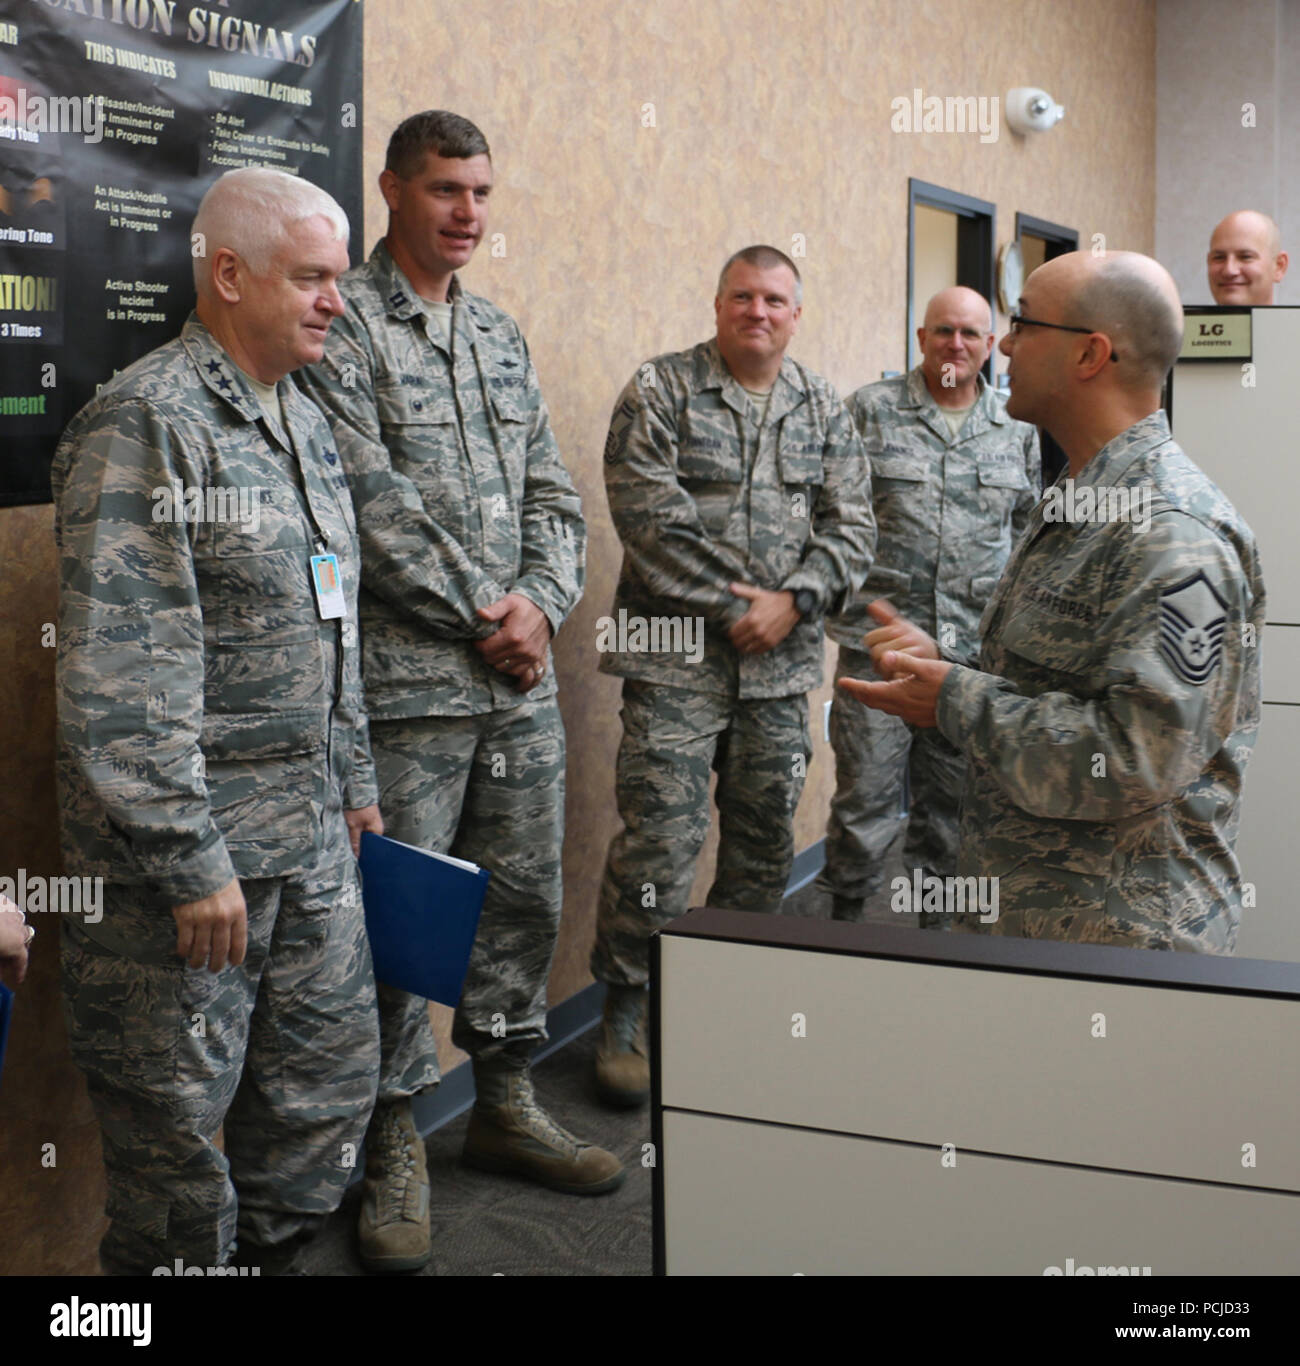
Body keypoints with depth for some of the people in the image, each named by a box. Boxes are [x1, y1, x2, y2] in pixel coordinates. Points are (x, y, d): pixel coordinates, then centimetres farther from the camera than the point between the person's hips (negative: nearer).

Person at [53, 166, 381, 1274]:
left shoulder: (306, 423, 13)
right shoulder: (144, 425, -15)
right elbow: (120, 674, -21)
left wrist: (354, 784, 19)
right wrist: (189, 864, -21)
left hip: (313, 845, 9)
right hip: (191, 852, -8)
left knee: (333, 1077, 16)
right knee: (179, 1114, 5)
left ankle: (270, 1255, 35)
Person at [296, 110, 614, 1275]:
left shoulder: (502, 334, 16)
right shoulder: (341, 326, -5)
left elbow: (551, 491, 13)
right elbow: (373, 501, -14)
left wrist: (541, 602, -4)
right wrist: (484, 614, -12)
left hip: (522, 679, 7)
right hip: (406, 684, -6)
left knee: (525, 896, 13)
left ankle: (506, 1104, 30)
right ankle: (398, 1144, 17)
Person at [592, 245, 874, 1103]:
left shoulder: (825, 410, 11)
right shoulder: (660, 392, -1)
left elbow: (851, 528, 6)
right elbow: (650, 518, -10)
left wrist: (793, 600, -10)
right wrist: (729, 603, -13)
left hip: (782, 659, 5)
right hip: (677, 654, -4)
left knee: (766, 838, 12)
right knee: (660, 836, -7)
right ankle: (628, 1015, 7)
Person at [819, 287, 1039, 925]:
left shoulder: (1017, 428, 10)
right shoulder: (869, 410, 2)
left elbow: (1030, 528, 18)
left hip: (975, 645, 3)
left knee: (951, 798, 11)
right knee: (865, 791, -2)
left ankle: (937, 925, 24)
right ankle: (845, 915, 12)